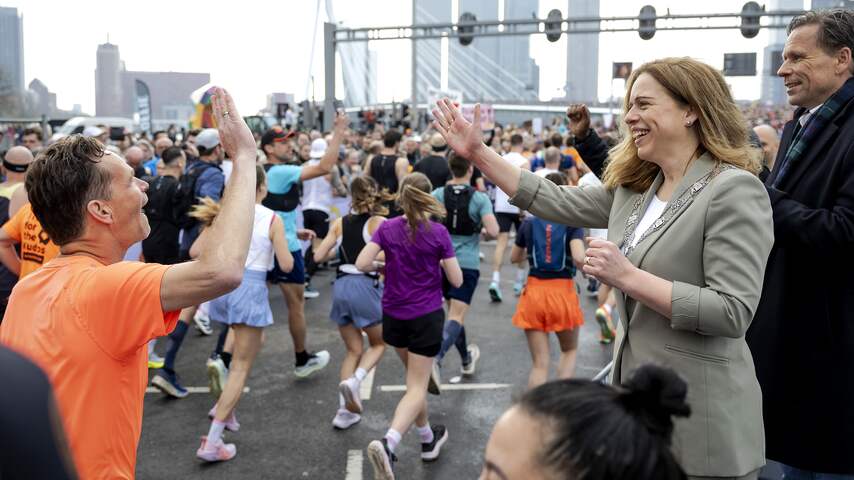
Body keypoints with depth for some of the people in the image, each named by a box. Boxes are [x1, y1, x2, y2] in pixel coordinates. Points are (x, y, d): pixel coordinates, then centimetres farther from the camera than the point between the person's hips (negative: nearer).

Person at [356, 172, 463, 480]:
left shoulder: (387, 228, -5)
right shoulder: (438, 233, -12)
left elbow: (361, 264, -13)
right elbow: (457, 281, -9)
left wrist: (385, 266, 5)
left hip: (394, 315, 4)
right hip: (426, 316, -4)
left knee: (415, 380, 24)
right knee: (417, 387, -1)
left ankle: (428, 440, 36)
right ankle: (388, 443, -23)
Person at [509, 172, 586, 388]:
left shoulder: (529, 223, 1)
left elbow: (514, 258, 13)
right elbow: (579, 258, -21)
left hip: (534, 292, 2)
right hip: (563, 292, -1)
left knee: (539, 363, 7)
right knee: (570, 350, 23)